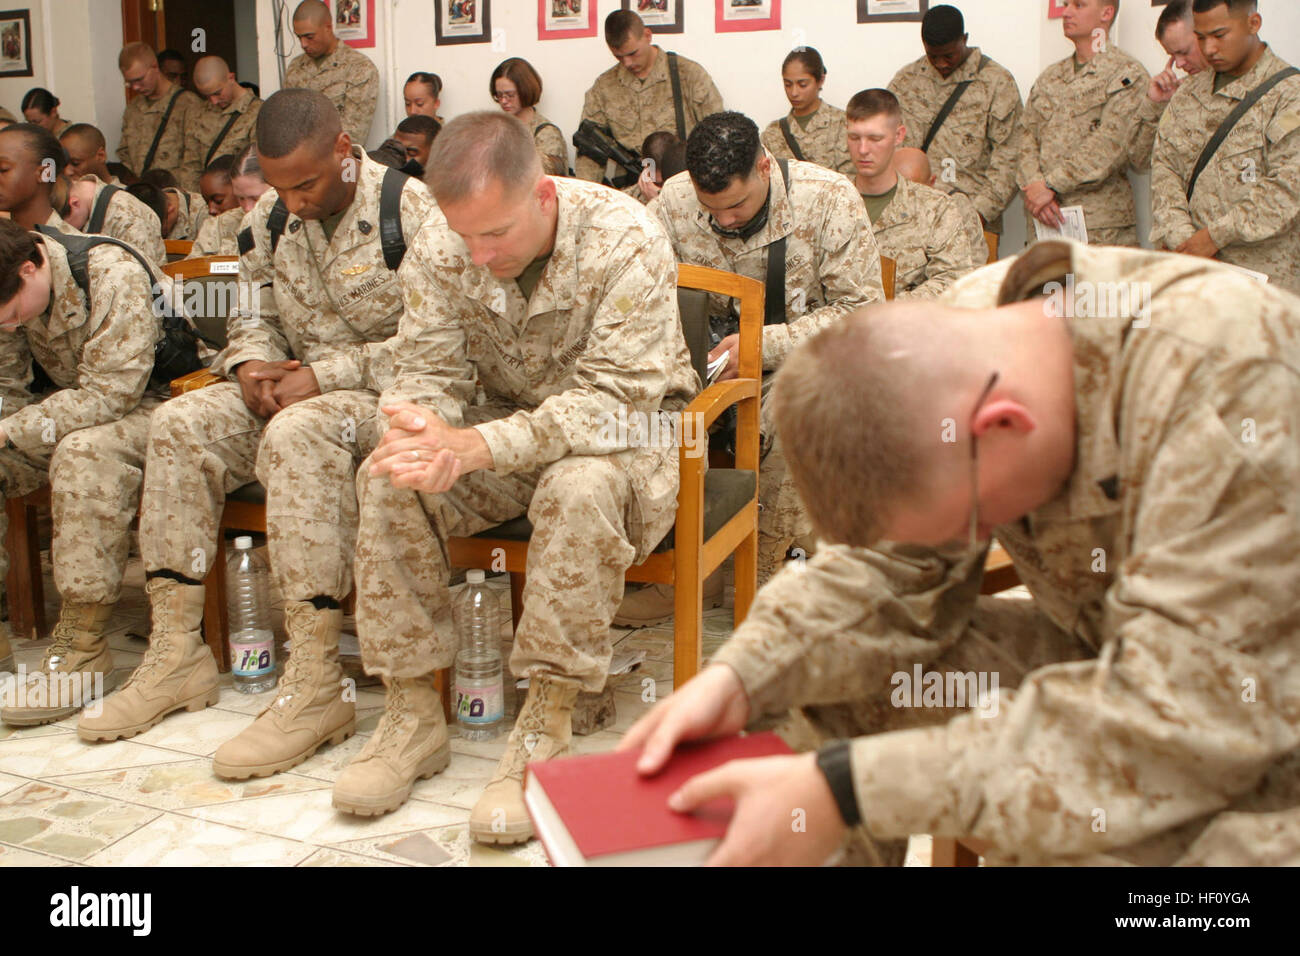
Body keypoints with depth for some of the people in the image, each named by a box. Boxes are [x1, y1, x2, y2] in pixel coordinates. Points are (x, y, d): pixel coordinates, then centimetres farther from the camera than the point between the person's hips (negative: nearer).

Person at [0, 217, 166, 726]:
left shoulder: (114, 274, -24)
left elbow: (110, 394, -28)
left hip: (151, 403, -7)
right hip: (75, 406, 7)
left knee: (85, 451, -36)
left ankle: (83, 648, -30)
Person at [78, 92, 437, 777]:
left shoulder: (410, 209, -12)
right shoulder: (270, 217, 9)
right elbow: (254, 317, 19)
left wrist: (325, 375, -20)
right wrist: (252, 366, -5)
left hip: (385, 396, -7)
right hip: (295, 390, 7)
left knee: (297, 433, -36)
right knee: (180, 424, -15)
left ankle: (314, 687, -34)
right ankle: (176, 655, -11)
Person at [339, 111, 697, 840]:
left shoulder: (625, 242, -26)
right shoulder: (441, 249, -11)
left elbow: (615, 399, -31)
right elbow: (429, 370, -7)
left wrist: (476, 446, -43)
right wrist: (417, 428, -35)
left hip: (626, 427, -4)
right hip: (510, 418, 5)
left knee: (580, 488, -38)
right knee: (387, 480, -21)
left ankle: (547, 731, -26)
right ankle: (413, 712, -12)